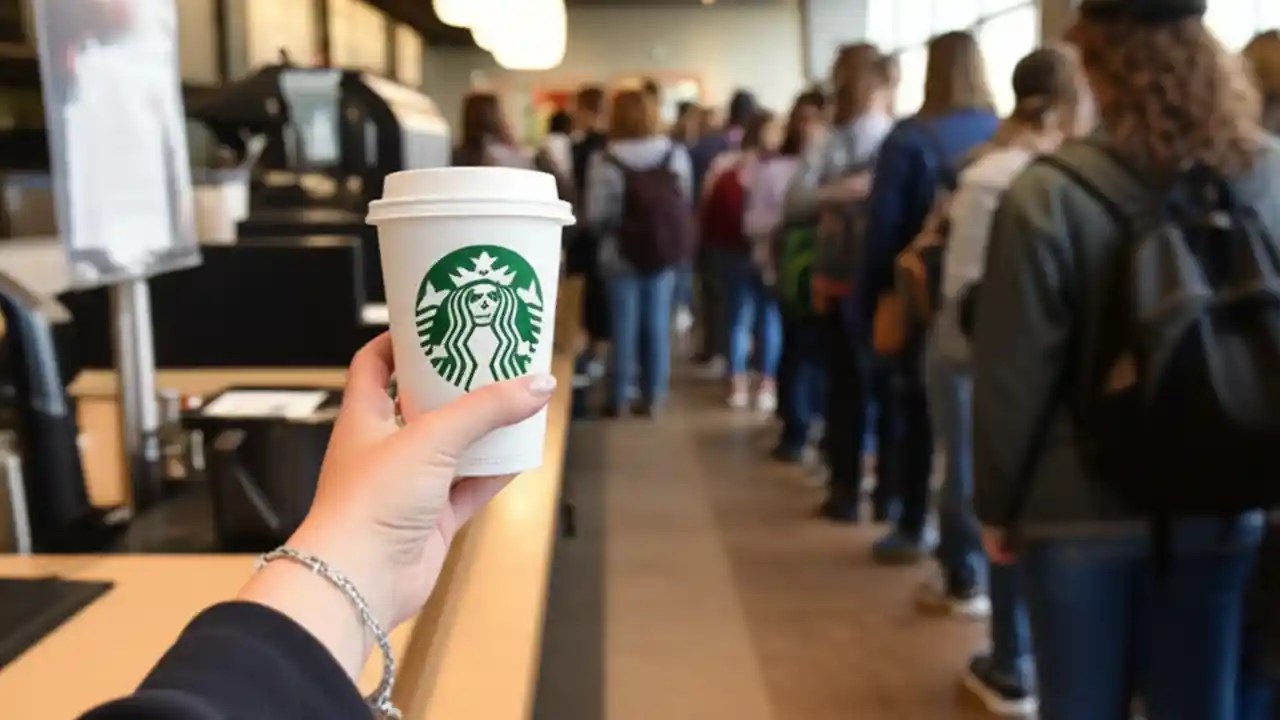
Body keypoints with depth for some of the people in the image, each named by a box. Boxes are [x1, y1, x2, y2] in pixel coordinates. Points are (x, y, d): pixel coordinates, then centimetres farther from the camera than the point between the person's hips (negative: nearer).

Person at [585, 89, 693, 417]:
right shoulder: (676, 155, -1)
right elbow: (687, 204, 3)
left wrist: (614, 227, 7)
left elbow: (596, 216, -12)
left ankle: (621, 398, 13)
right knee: (657, 325, 9)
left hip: (621, 255, -2)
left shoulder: (605, 161, -12)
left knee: (624, 326, 7)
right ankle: (653, 397, 14)